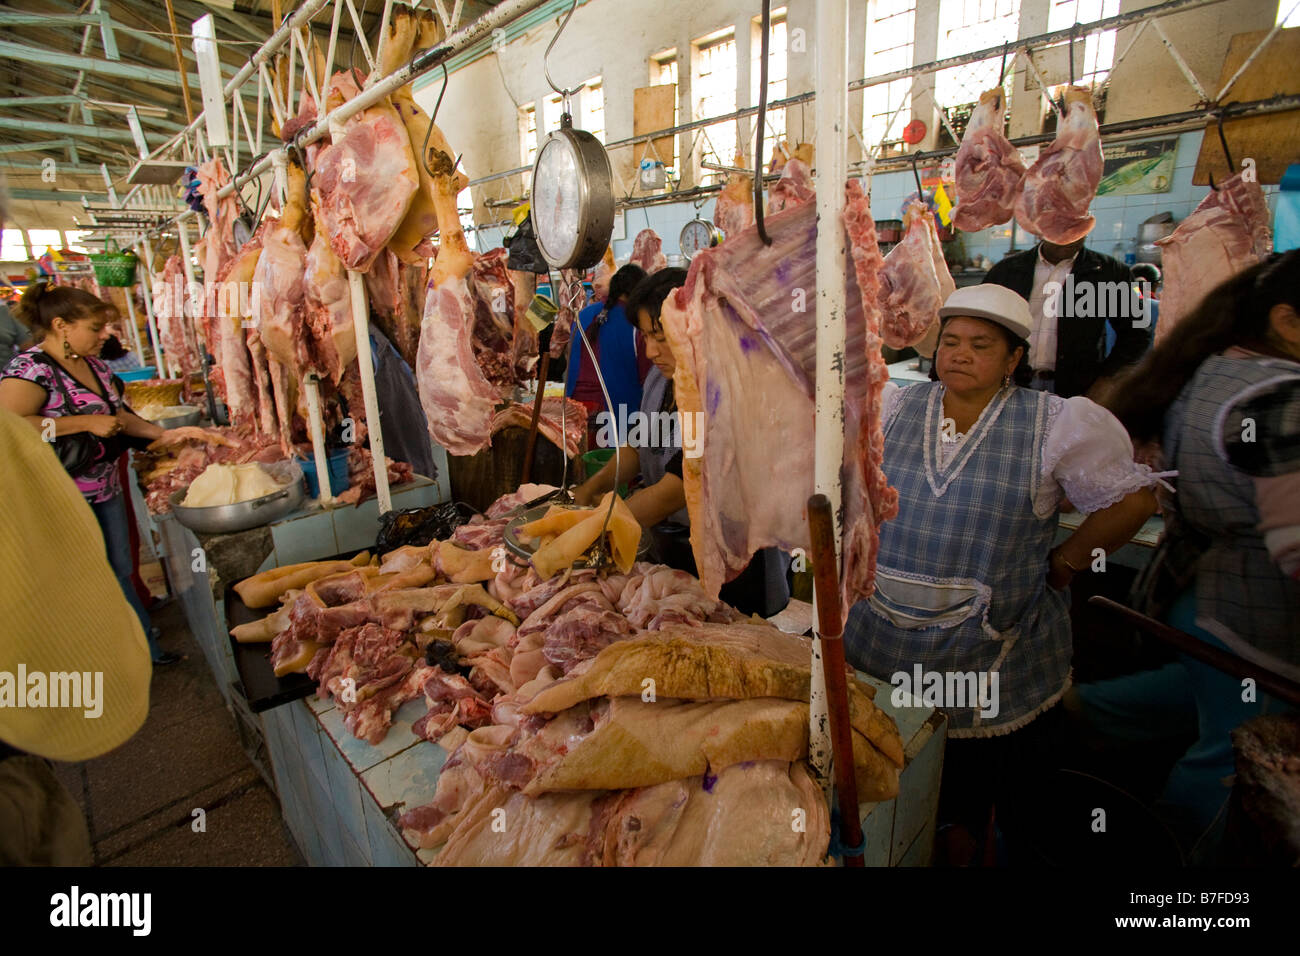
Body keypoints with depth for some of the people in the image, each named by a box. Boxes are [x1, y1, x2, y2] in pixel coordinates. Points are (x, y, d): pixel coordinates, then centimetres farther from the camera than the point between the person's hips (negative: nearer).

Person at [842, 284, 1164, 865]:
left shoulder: (1054, 424, -5)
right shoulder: (895, 408, 3)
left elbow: (1133, 499, 1)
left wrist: (1064, 563, 0)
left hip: (997, 648, -2)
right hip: (887, 640, 3)